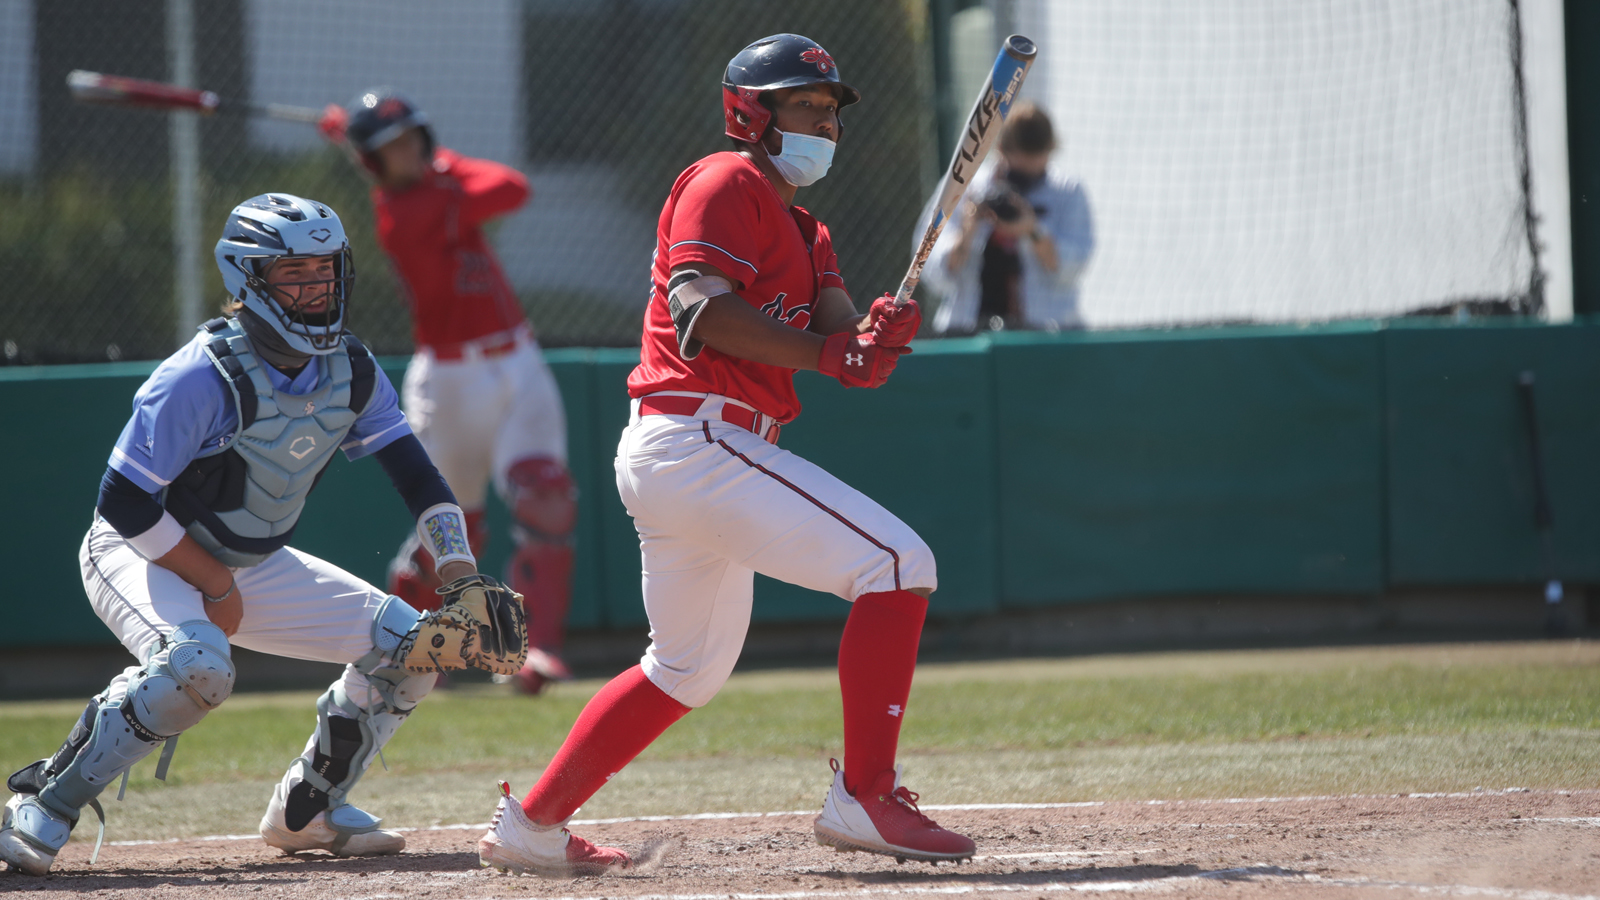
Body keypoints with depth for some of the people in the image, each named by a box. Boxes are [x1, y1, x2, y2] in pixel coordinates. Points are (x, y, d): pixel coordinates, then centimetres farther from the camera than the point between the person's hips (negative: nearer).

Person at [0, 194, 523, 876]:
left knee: (408, 644, 0)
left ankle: (306, 810, 15)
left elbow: (417, 477, 0)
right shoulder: (205, 376, -27)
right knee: (198, 662, -39)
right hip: (140, 555, -8)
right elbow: (125, 503, -25)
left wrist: (463, 575, -14)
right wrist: (215, 586, -18)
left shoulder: (352, 373, -5)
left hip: (253, 565, 8)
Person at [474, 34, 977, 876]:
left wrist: (876, 337, -15)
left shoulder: (805, 232, 24)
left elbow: (847, 351, 9)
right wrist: (828, 350, -22)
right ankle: (864, 798, -18)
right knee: (897, 562, -16)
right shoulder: (728, 183, -4)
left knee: (688, 667, 23)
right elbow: (697, 306, -20)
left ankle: (531, 824, 27)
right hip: (697, 441, -11)